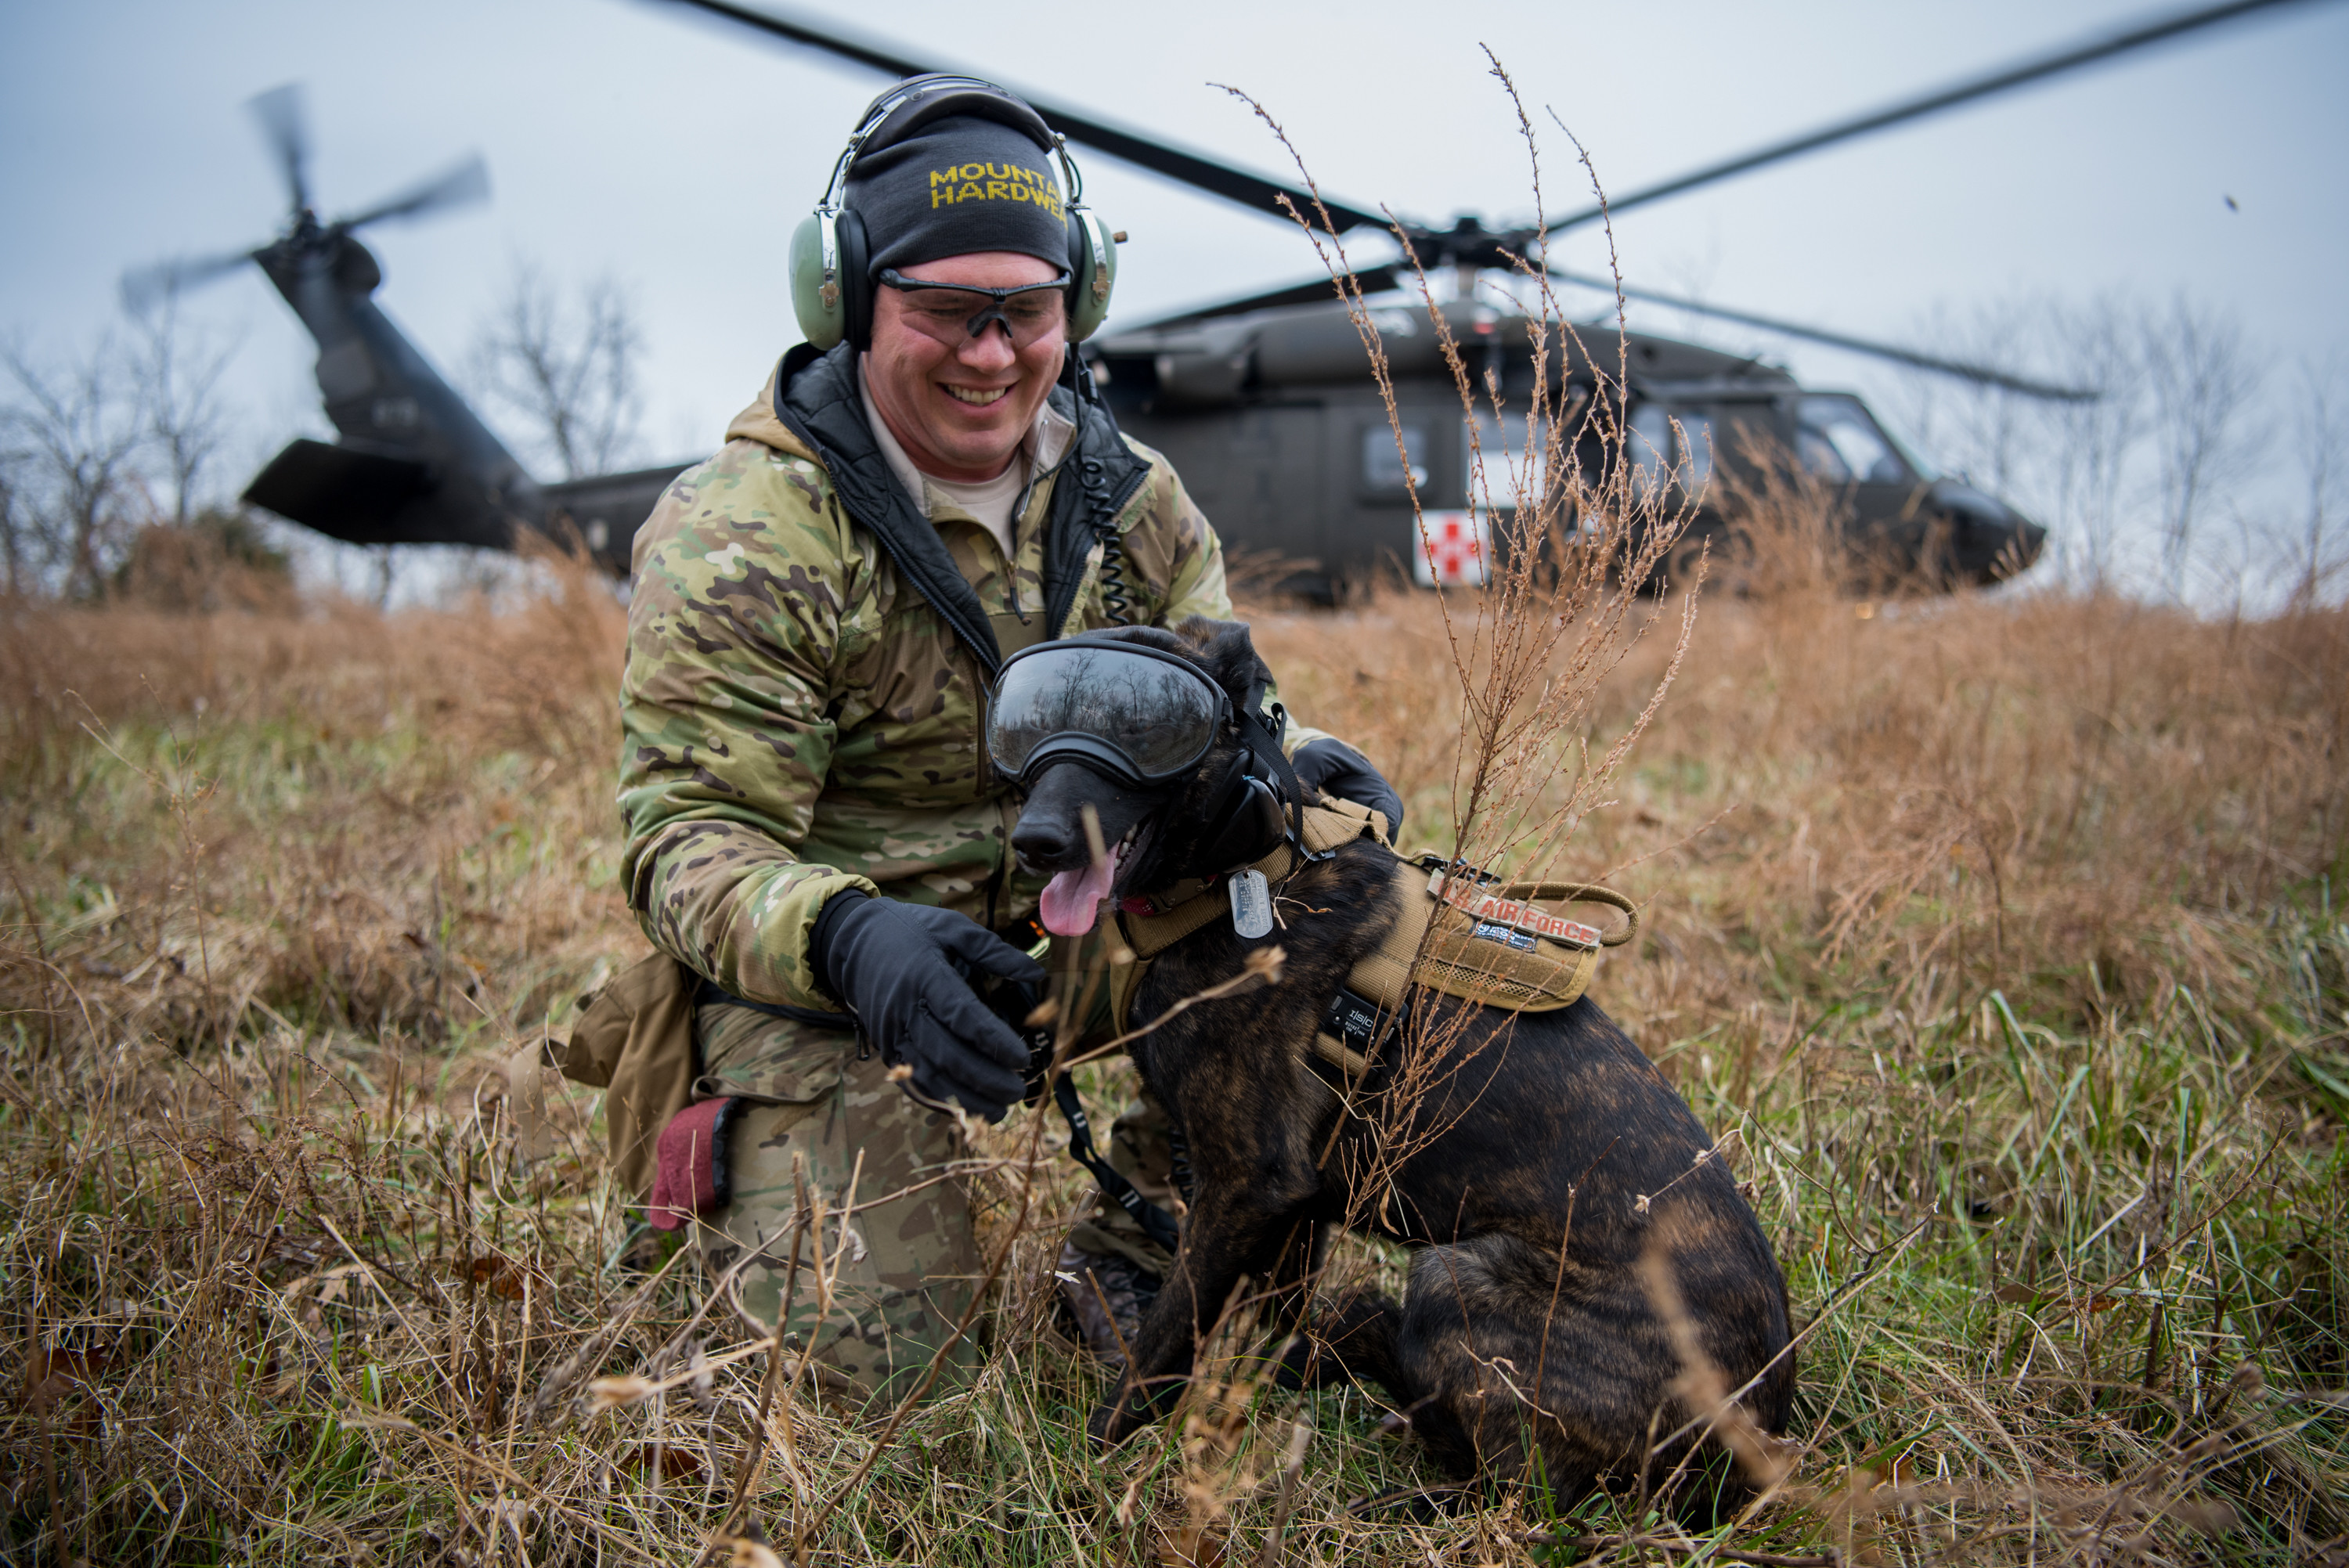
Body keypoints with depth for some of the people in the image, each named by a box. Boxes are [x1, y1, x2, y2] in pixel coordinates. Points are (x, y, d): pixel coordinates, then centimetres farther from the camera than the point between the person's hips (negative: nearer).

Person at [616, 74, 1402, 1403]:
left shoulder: (1125, 492, 1)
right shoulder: (740, 541, -18)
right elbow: (689, 840, -21)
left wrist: (1283, 758, -17)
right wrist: (850, 941, -44)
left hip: (1081, 911, 5)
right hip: (830, 976, -5)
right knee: (883, 1368, -16)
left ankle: (1140, 1259, 4)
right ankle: (738, 1197, 19)